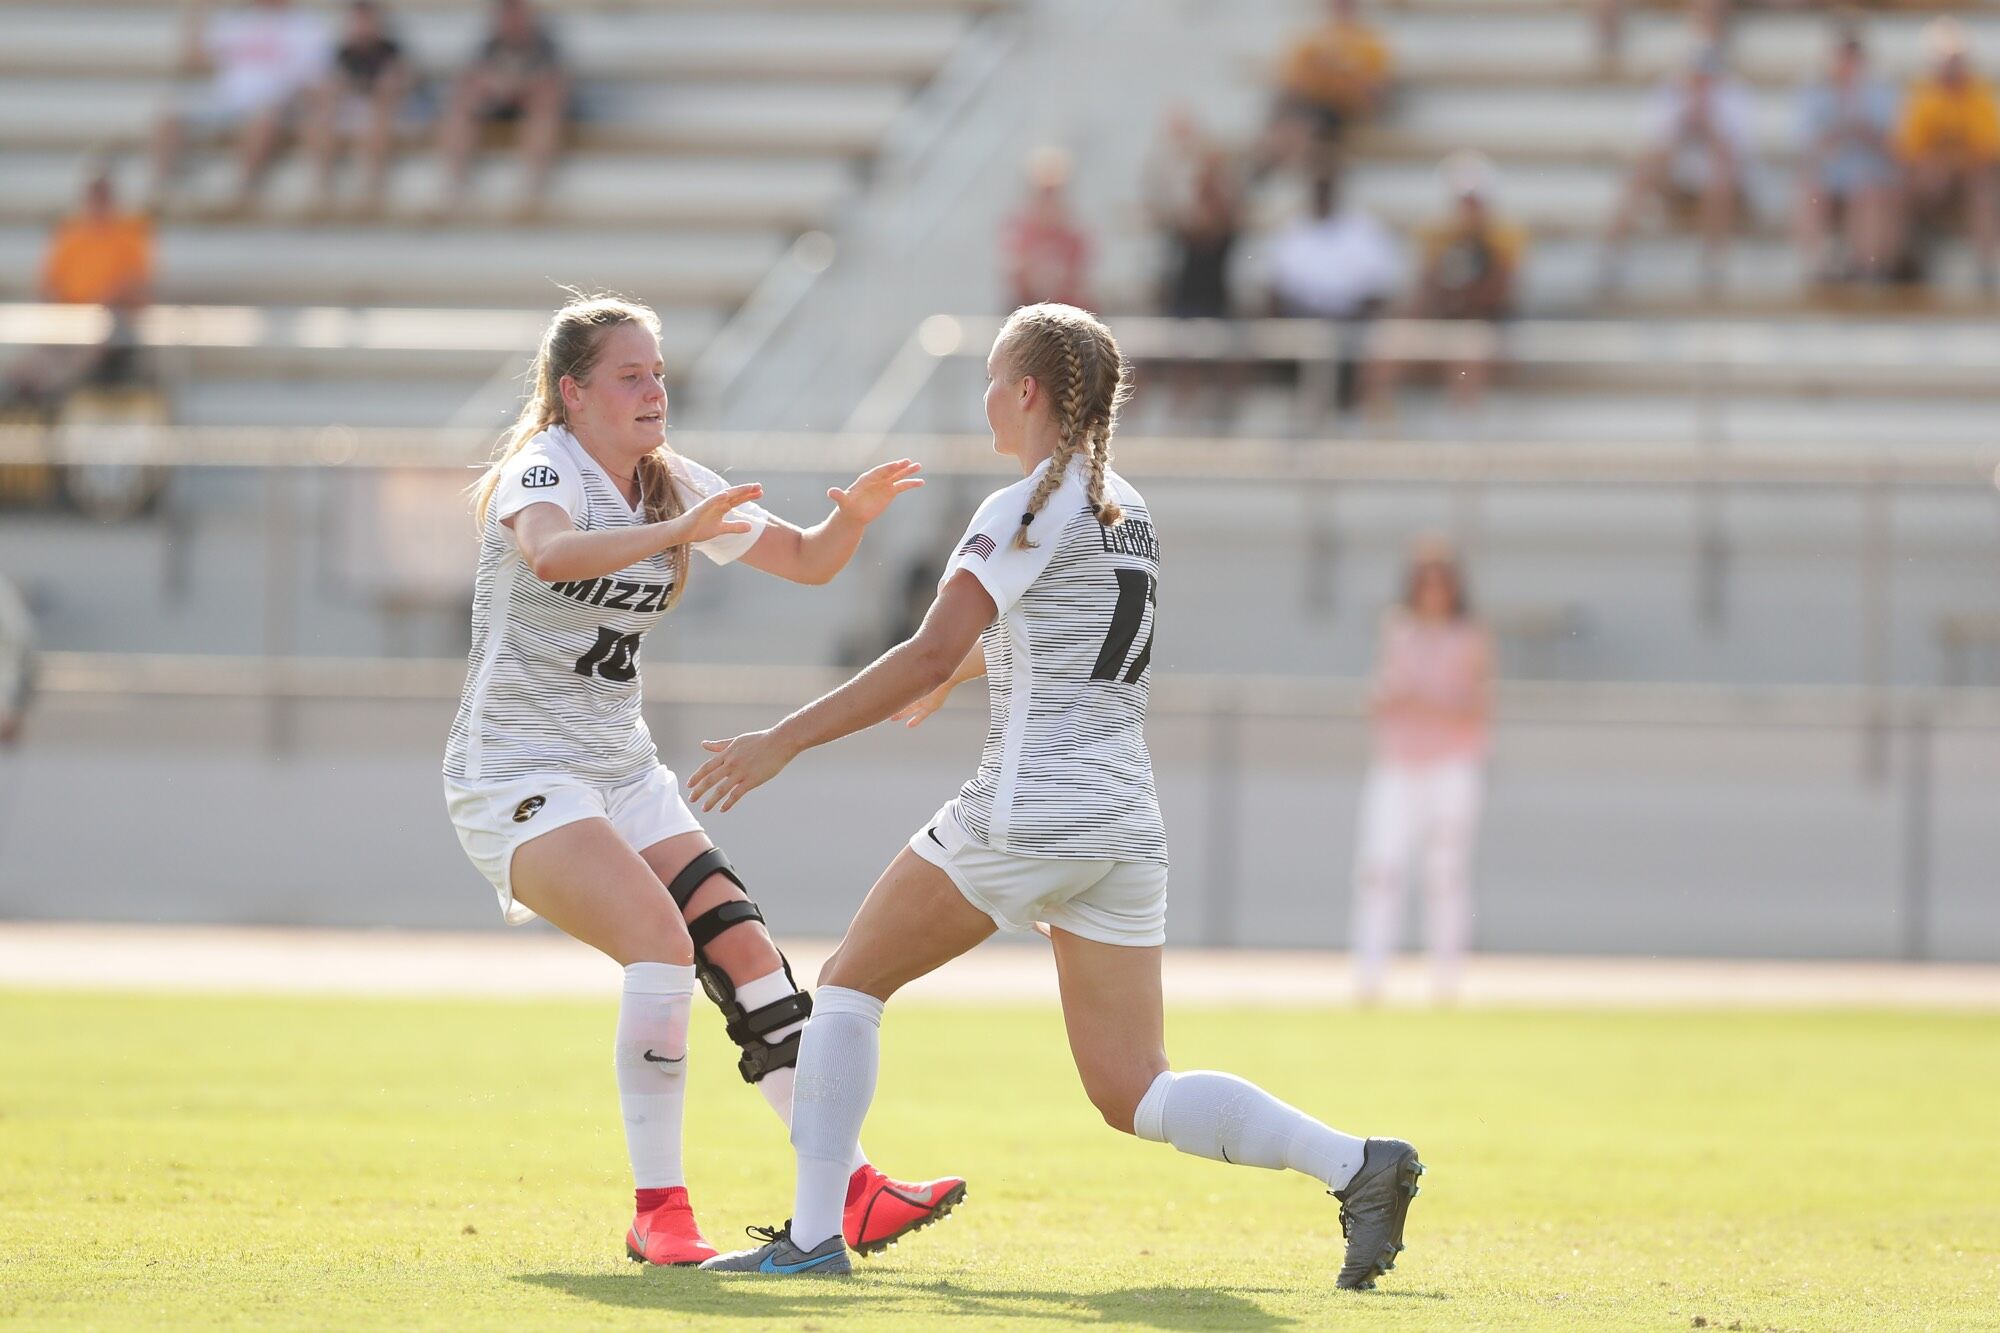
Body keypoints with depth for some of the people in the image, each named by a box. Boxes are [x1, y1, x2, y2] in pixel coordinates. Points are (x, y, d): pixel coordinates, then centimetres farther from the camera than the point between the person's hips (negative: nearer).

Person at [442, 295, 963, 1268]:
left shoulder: (675, 485, 8)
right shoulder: (543, 467, -14)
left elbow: (809, 561, 12)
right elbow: (549, 552, -38)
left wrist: (854, 516, -10)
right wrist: (674, 533, -52)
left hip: (622, 775, 7)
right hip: (515, 776, -7)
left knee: (744, 954, -5)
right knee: (662, 940, -26)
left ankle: (851, 1192, -1)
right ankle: (658, 1212, -20)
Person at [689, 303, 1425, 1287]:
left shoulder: (1026, 509, -8)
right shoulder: (1126, 512, 16)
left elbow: (929, 656, -17)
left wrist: (783, 741, -15)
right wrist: (949, 679, 51)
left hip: (1024, 813, -7)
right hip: (1125, 827, 7)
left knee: (850, 984, 11)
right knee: (1133, 1097, 6)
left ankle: (813, 1233, 6)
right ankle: (1356, 1164, -12)